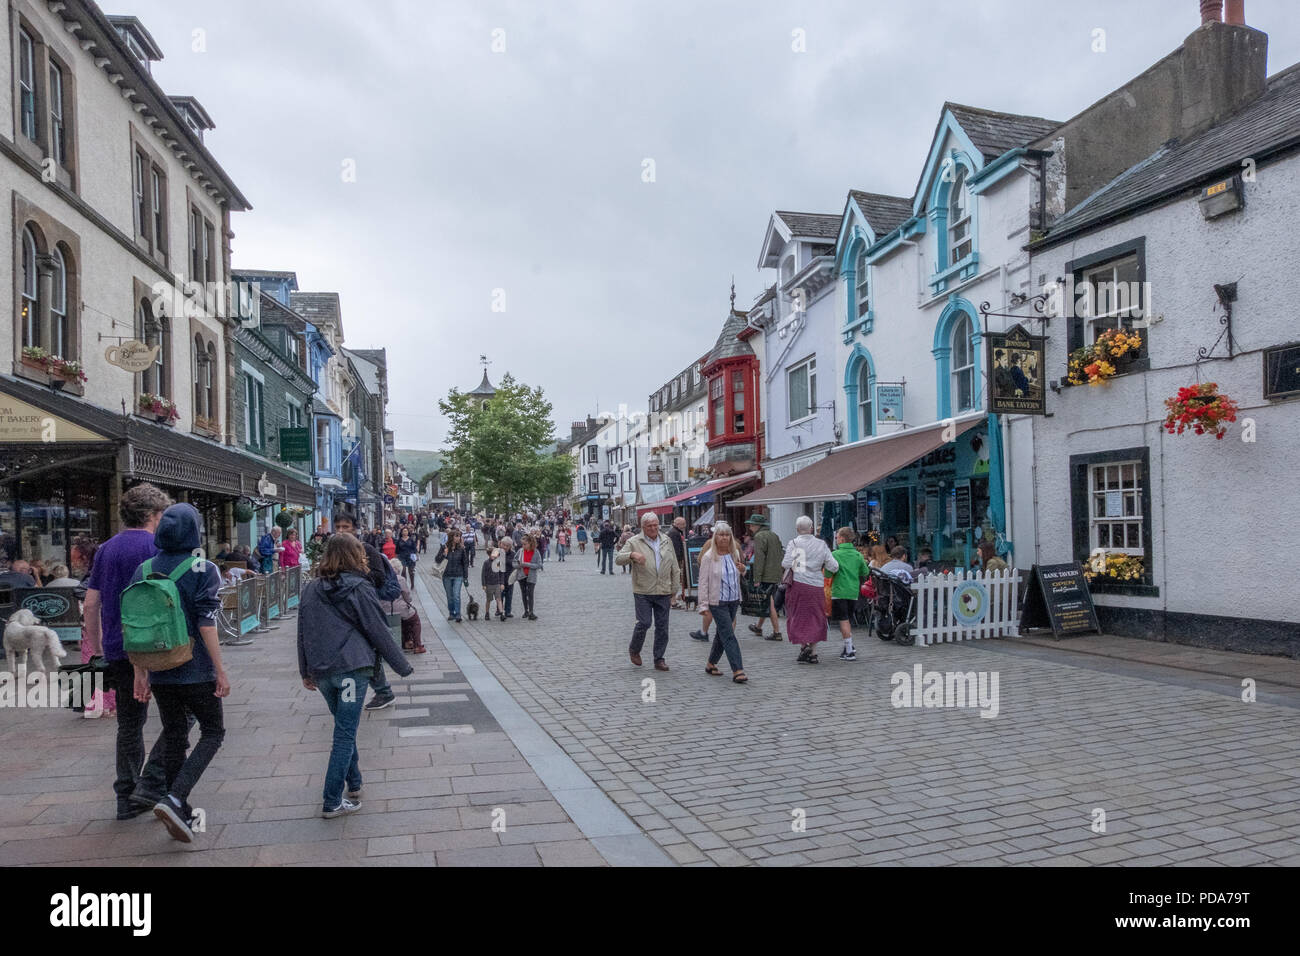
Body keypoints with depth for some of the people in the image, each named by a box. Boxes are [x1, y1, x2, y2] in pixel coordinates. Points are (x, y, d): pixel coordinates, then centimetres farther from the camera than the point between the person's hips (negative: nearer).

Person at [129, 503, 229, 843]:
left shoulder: (144, 570, 5)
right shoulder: (204, 570, -10)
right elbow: (206, 625, -14)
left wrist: (140, 673, 11)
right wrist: (220, 671, -10)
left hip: (159, 672, 5)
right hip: (196, 671, -5)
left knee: (173, 738, 15)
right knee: (213, 732, 9)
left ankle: (181, 815, 20)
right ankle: (174, 799, -9)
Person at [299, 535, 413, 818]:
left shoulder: (311, 589, 8)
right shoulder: (359, 588, -8)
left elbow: (303, 632, 12)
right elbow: (379, 632, -6)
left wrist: (306, 672, 21)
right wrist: (403, 666, 2)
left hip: (321, 670, 6)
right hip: (351, 668, -6)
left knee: (344, 728, 22)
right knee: (345, 734, 0)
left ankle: (353, 785, 29)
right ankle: (332, 802, 3)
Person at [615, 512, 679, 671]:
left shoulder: (666, 541, 10)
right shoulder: (634, 542, -1)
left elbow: (674, 568, 14)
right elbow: (618, 559, -9)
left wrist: (674, 589, 11)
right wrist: (632, 555, -28)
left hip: (663, 592, 4)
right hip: (643, 592, -3)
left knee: (662, 626, 5)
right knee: (644, 623, -7)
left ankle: (659, 659, 16)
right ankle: (634, 649, 20)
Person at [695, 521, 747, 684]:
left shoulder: (735, 553, 6)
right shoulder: (709, 557, -10)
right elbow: (703, 582, -10)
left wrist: (742, 569, -2)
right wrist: (703, 605, -14)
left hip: (733, 600, 6)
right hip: (717, 602, -6)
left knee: (721, 634, 15)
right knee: (729, 635, -10)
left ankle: (711, 664, 30)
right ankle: (737, 671, -12)